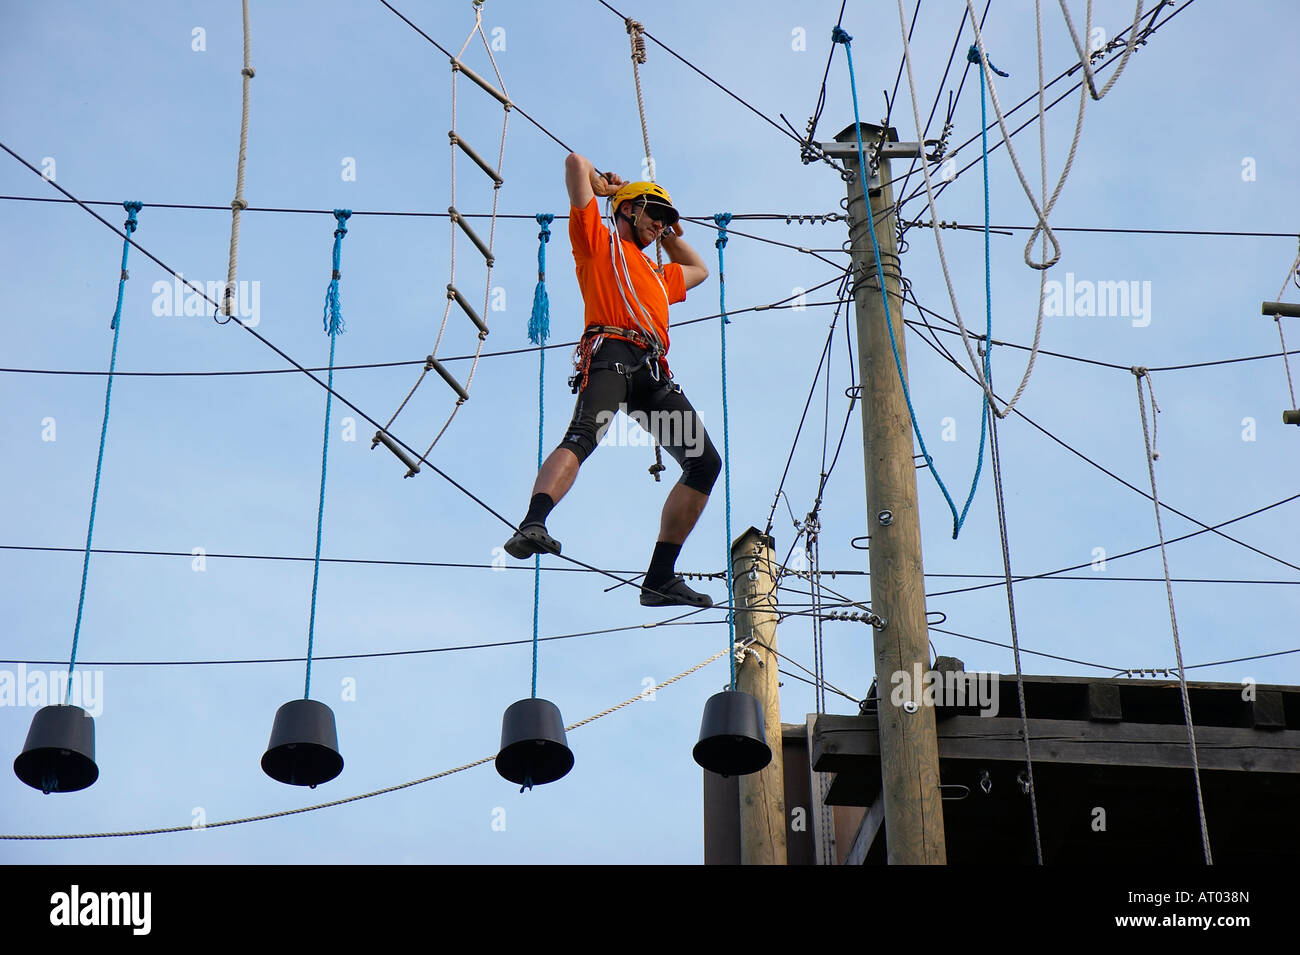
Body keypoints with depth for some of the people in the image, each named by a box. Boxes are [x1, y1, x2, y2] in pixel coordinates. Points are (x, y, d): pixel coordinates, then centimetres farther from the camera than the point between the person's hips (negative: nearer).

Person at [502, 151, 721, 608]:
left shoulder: (656, 277, 39)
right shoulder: (598, 240, 19)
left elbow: (699, 270, 60)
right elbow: (575, 163, 17)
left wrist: (669, 235, 52)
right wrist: (605, 184, 34)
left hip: (653, 372, 7)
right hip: (610, 351, -7)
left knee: (705, 461, -1)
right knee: (582, 435, -32)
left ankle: (660, 578, -1)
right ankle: (532, 527, -54)